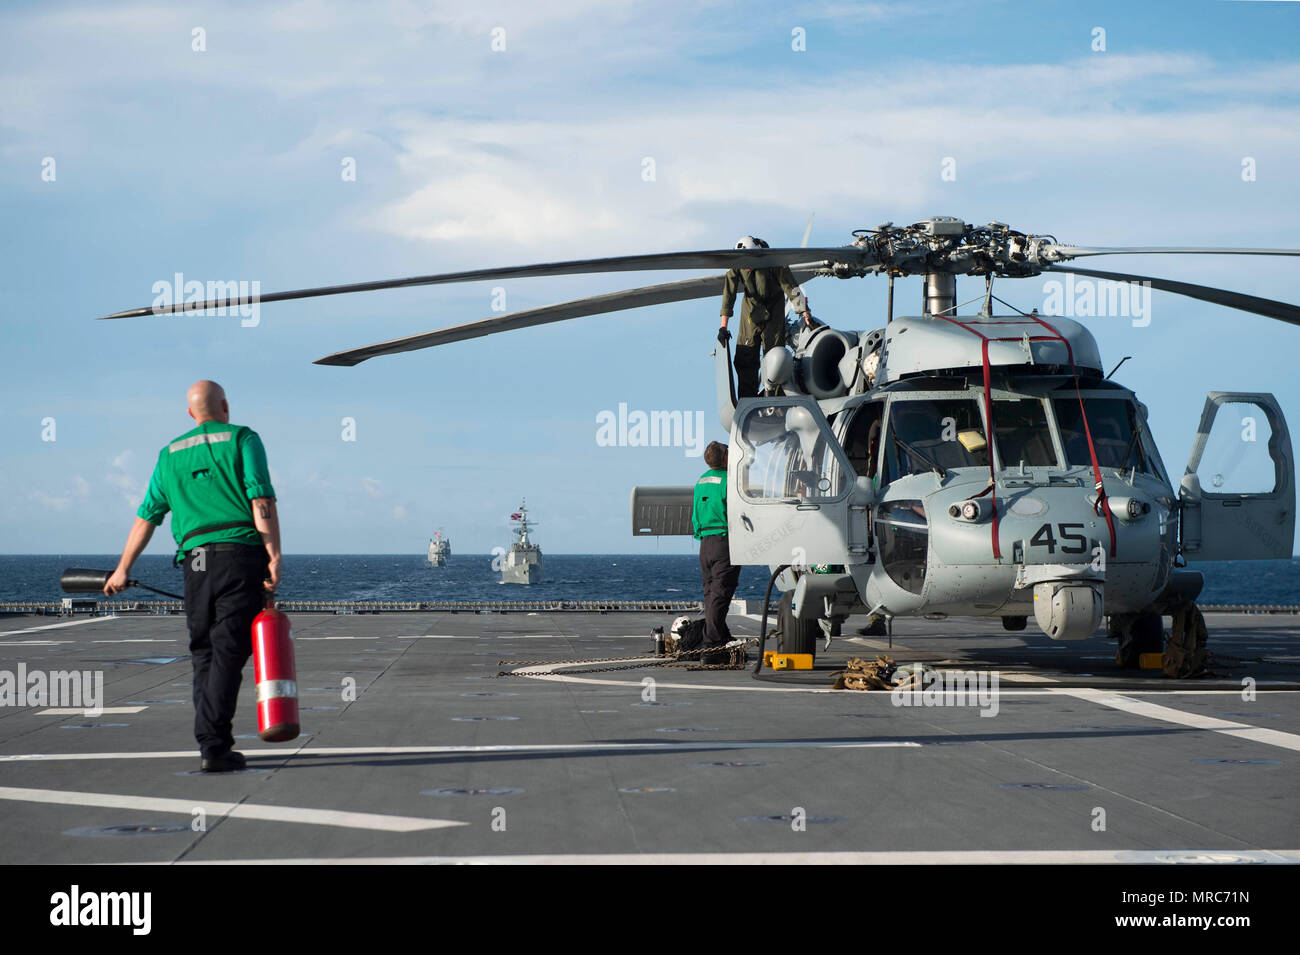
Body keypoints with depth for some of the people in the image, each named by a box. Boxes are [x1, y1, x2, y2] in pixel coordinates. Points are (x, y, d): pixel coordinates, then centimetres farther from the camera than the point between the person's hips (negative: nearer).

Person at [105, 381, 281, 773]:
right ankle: (215, 747, -13)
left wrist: (123, 569, 26)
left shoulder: (171, 454, 18)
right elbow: (262, 500, -6)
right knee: (228, 652, -6)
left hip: (196, 559, 4)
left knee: (204, 652, 14)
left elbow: (147, 516, 19)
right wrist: (275, 557, -10)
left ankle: (208, 742, 12)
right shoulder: (243, 439, 6)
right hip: (241, 553, -4)